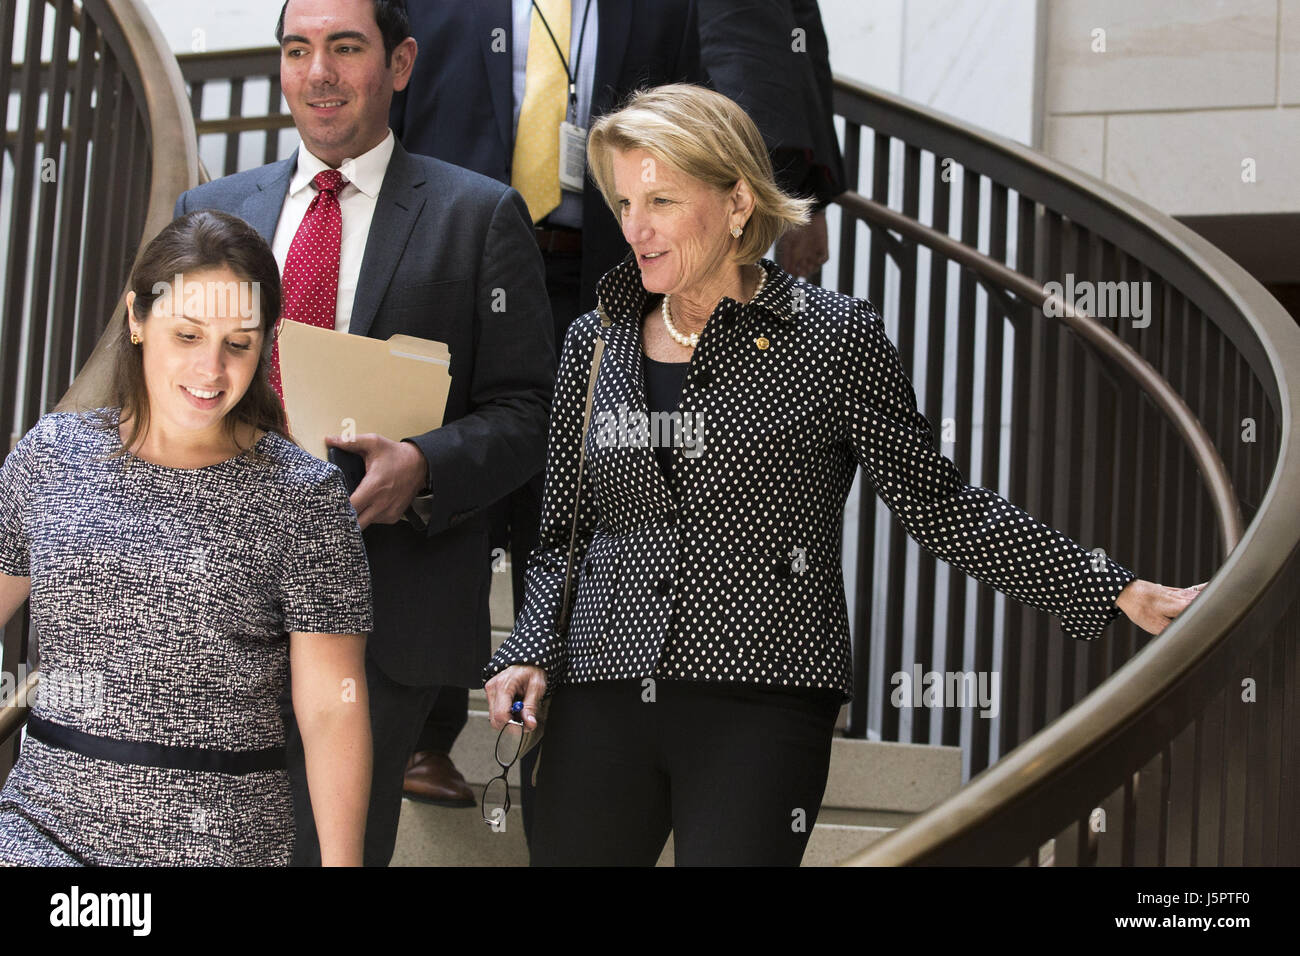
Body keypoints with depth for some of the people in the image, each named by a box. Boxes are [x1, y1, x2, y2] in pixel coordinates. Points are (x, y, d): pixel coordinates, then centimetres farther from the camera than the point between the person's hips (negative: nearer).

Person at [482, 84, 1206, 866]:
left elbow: (939, 505, 1)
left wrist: (1114, 591, -2)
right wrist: (532, 653, 0)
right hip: (602, 694, 4)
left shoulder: (833, 339, -2)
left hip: (761, 703, -3)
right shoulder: (596, 343, 9)